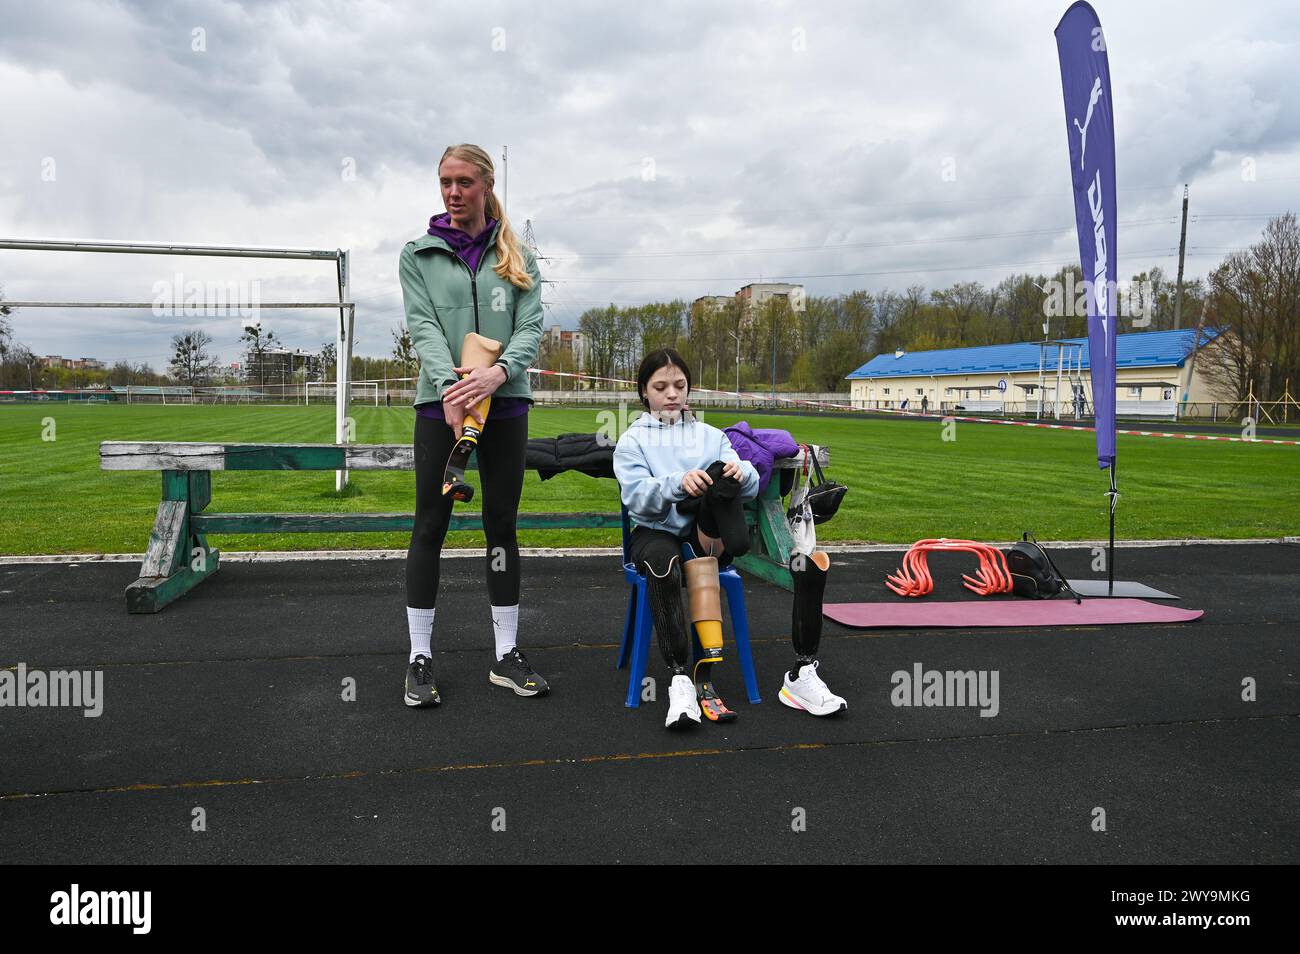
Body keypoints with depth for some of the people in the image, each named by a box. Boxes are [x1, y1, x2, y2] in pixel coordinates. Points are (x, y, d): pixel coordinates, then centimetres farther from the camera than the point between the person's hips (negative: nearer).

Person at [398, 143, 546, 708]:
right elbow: (423, 327, -5)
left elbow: (531, 326, -1)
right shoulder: (419, 254, 8)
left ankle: (507, 655, 15)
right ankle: (420, 660, 10)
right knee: (430, 527, 1)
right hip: (439, 404, -1)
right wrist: (450, 386, -24)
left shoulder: (516, 256, 11)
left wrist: (497, 372, -21)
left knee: (502, 526, 6)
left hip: (505, 403, 2)